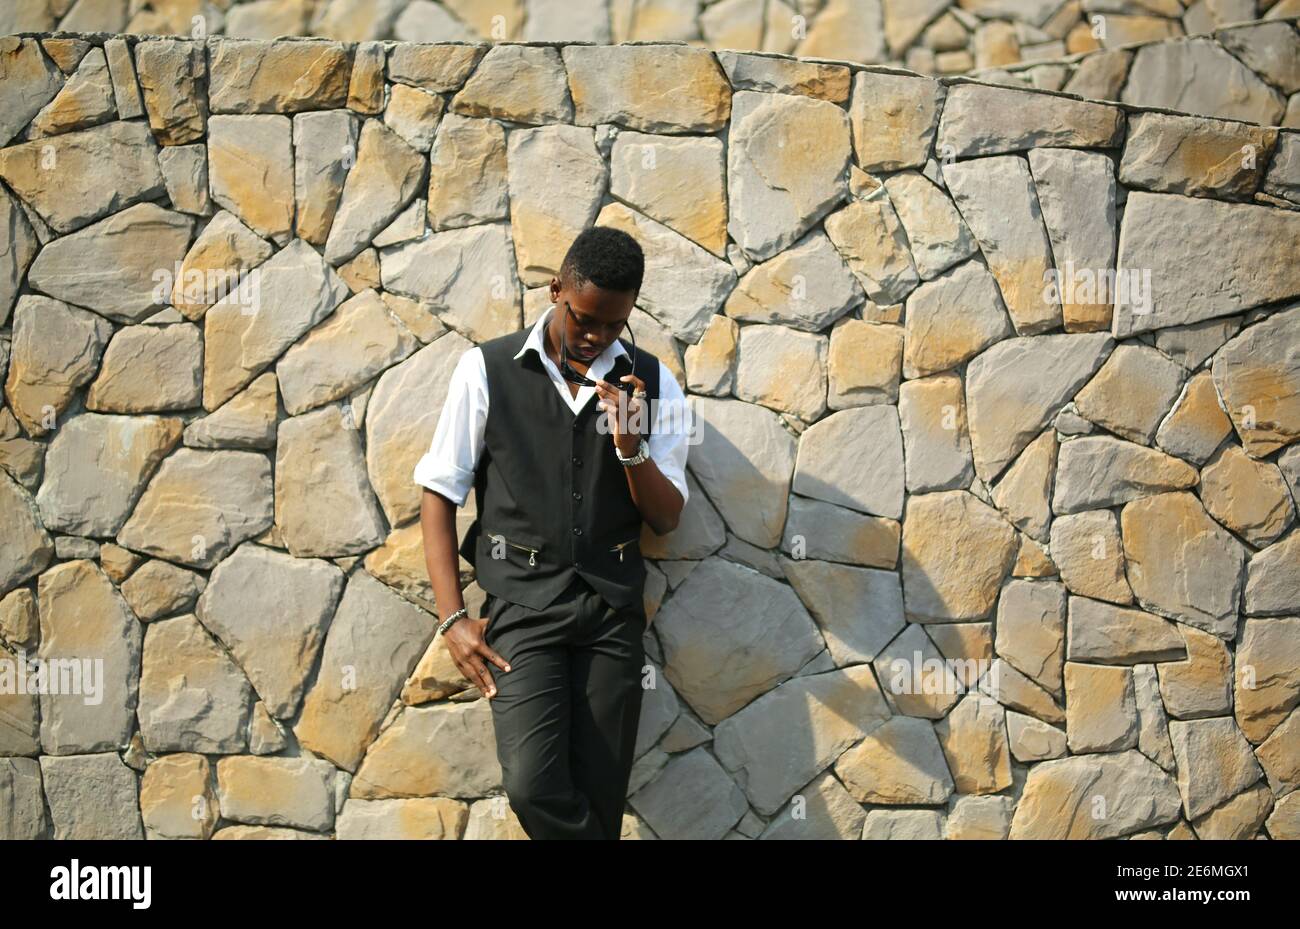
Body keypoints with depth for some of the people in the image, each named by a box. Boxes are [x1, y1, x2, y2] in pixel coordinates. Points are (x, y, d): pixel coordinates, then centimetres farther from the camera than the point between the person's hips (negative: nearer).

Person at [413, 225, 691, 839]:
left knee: (598, 801, 0)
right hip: (523, 604, -2)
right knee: (533, 786, -20)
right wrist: (452, 619, -5)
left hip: (612, 609, 2)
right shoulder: (487, 370, 0)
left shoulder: (651, 383, 6)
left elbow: (666, 518, 7)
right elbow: (439, 493, 3)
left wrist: (631, 446, -13)